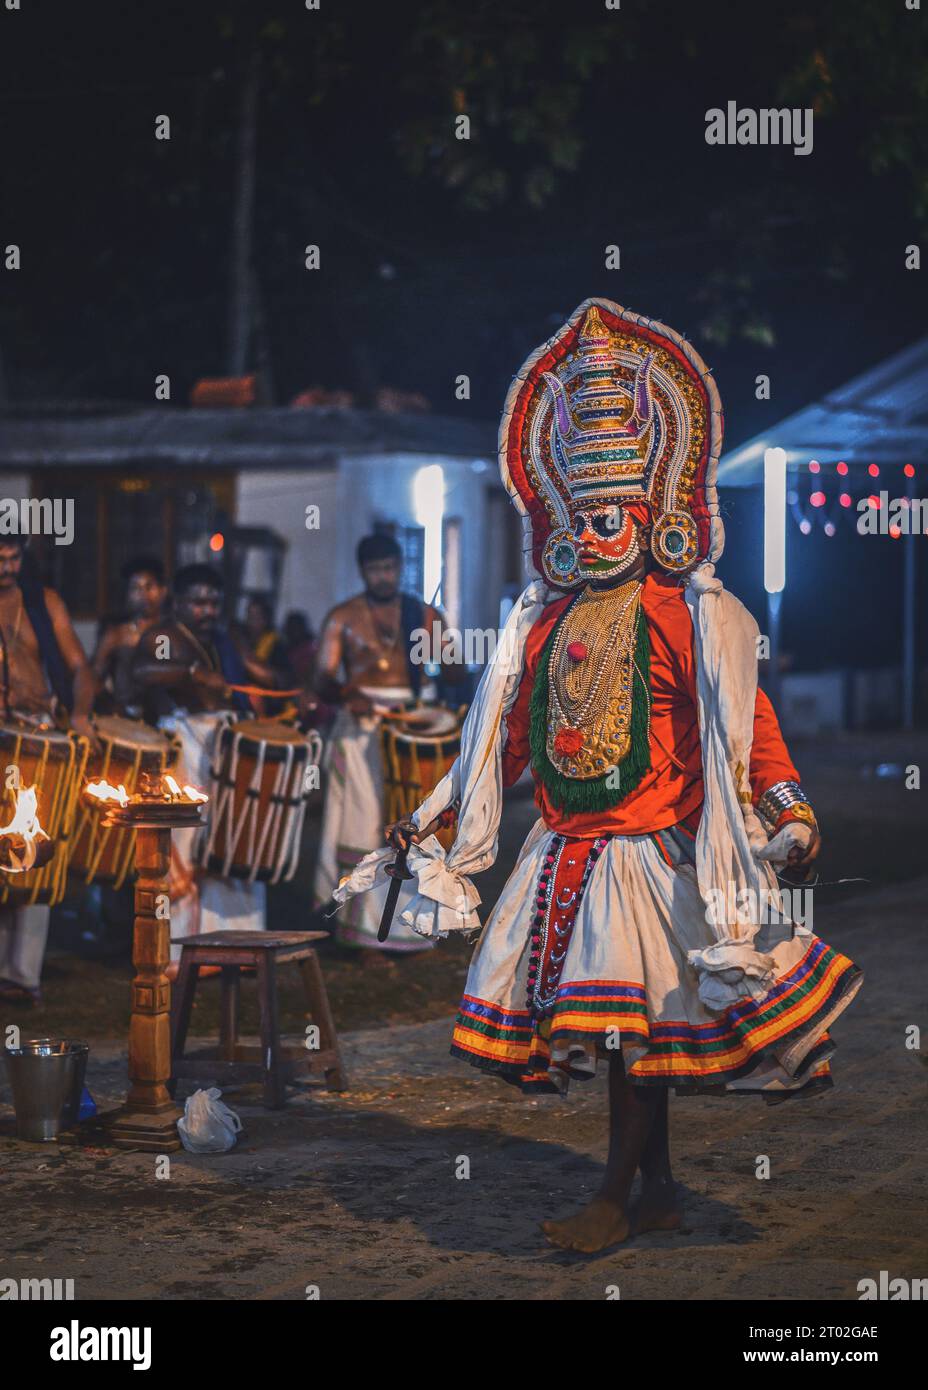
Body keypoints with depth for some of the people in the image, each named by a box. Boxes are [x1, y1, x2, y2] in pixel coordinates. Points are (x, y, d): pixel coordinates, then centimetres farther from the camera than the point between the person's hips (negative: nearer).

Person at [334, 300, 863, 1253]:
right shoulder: (544, 621, 14)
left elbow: (744, 721, -8)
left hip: (649, 848, -5)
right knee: (624, 1029, 9)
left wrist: (789, 810, -20)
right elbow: (503, 737, 19)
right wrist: (427, 818, 19)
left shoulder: (692, 616, -2)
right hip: (564, 848, 5)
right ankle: (659, 1189, 18)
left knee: (631, 1021, -8)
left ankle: (617, 1197, 2)